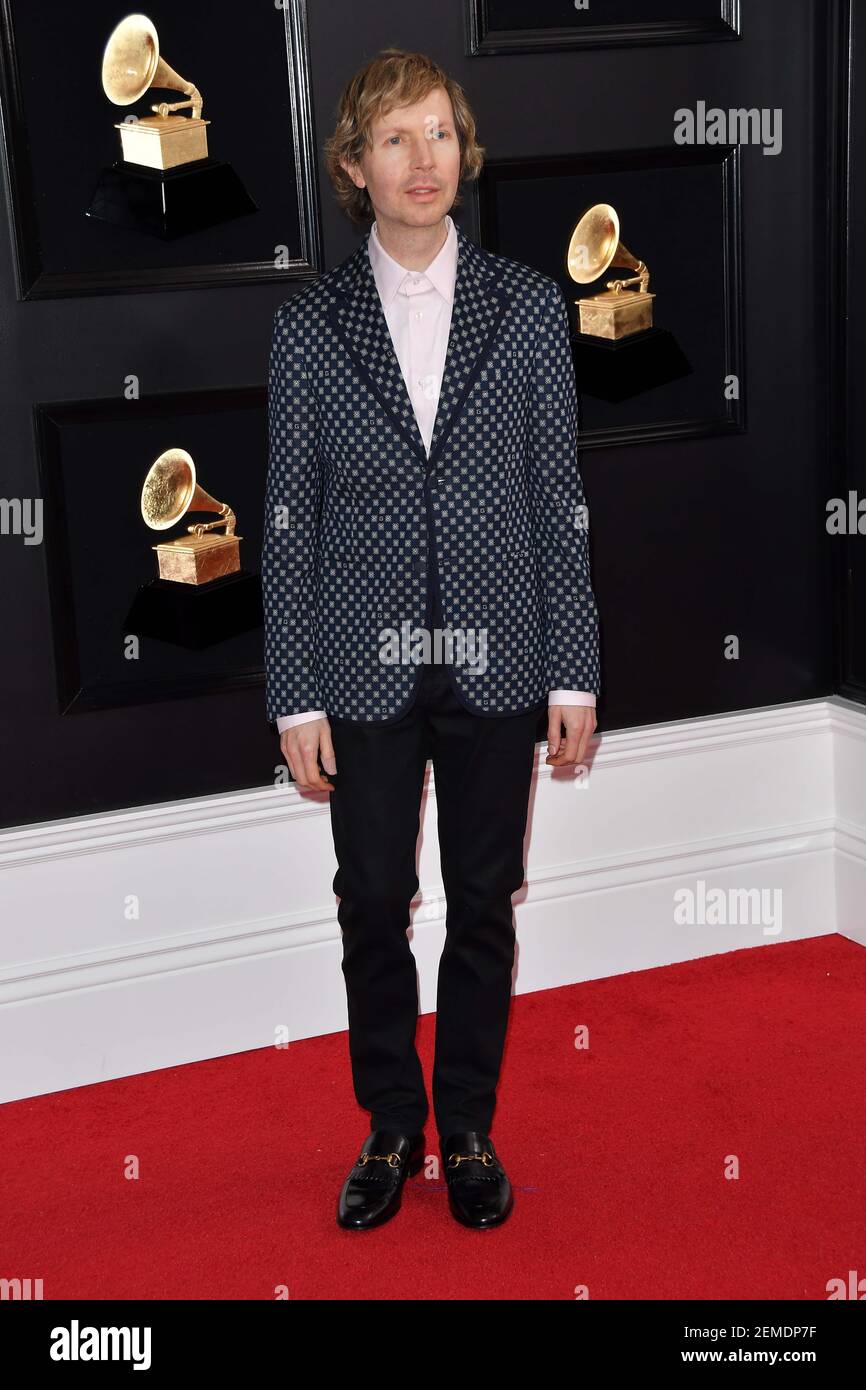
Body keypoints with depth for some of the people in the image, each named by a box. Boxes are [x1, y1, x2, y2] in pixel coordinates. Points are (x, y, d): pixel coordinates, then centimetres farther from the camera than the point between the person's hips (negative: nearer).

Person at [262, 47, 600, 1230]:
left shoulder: (528, 305, 1)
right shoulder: (309, 323, 0)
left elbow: (560, 497, 1)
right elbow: (290, 519, 1)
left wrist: (574, 675, -2)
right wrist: (296, 696, -3)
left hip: (496, 664, 0)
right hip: (366, 670, 0)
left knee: (484, 907, 10)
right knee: (372, 907, 9)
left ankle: (469, 1131, 27)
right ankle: (390, 1129, 27)